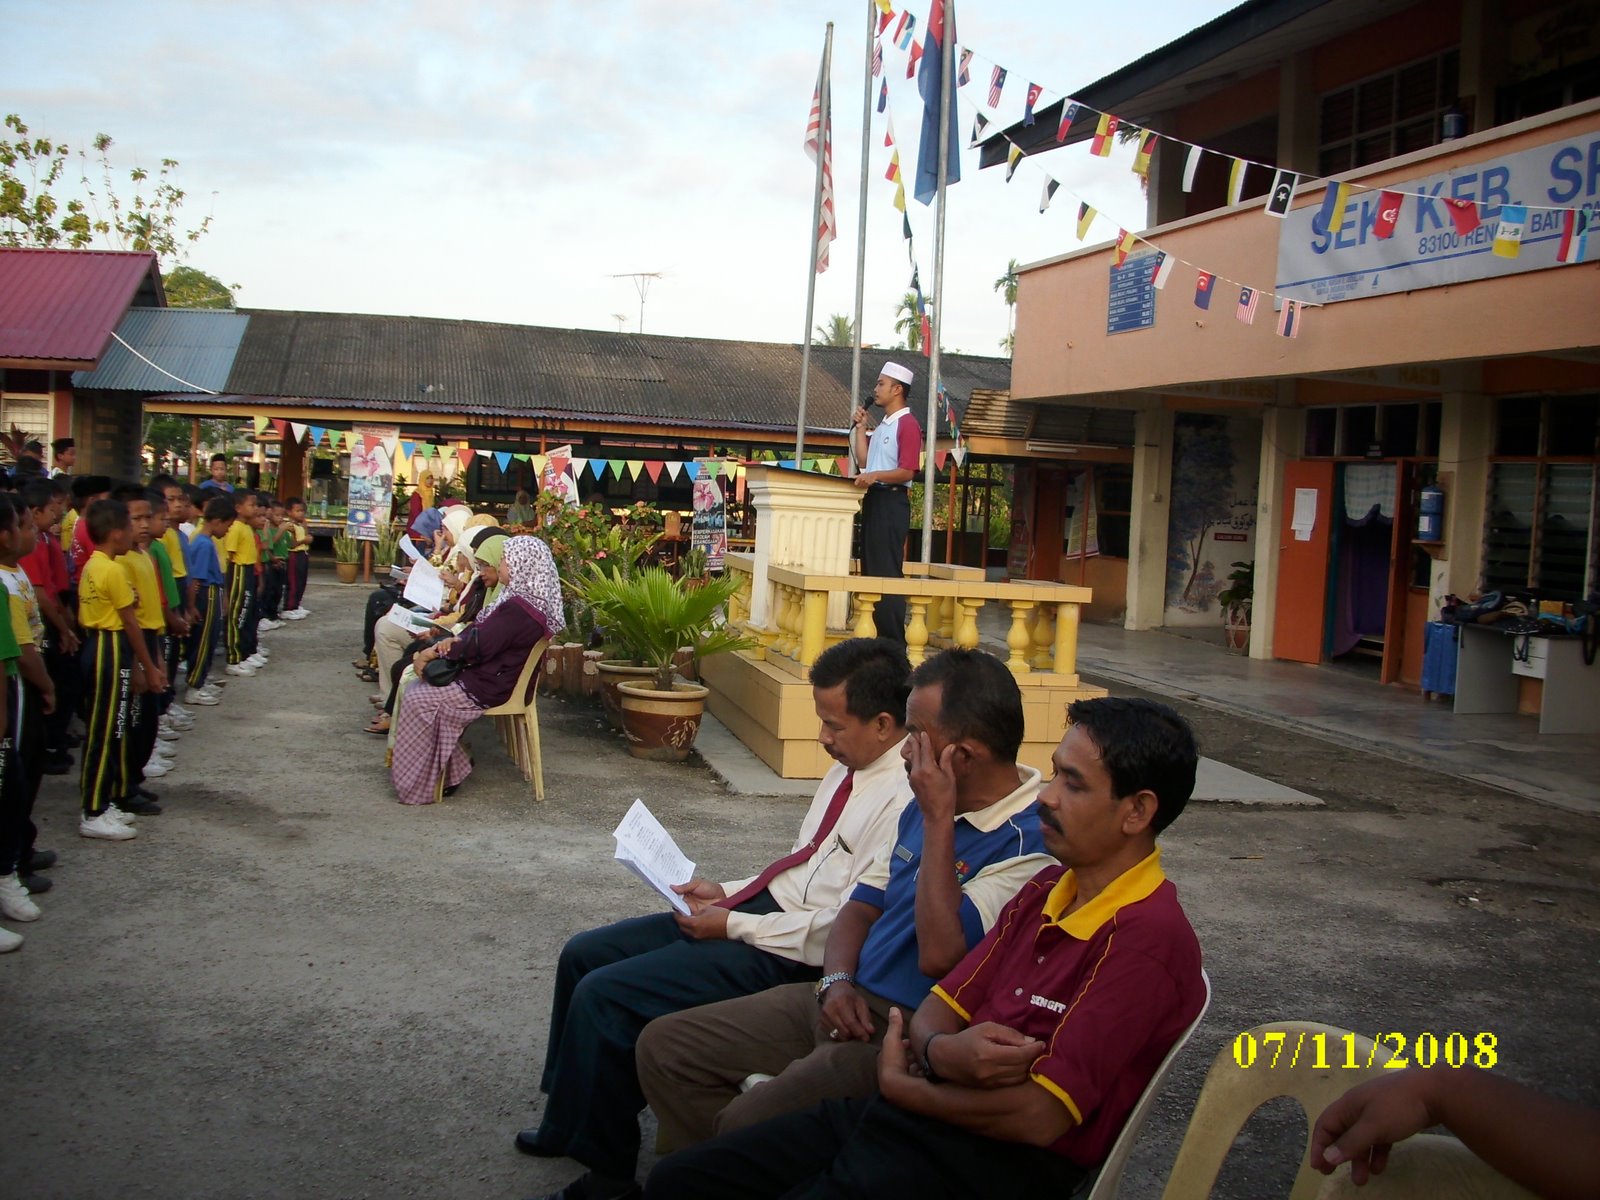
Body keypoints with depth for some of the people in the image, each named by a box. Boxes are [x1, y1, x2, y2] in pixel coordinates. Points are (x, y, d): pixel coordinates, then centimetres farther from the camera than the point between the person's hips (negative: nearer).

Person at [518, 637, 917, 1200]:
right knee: (581, 955, 11)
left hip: (790, 952, -10)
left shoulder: (905, 799, -21)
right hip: (763, 906, 11)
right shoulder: (848, 769, 10)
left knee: (603, 995, -16)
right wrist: (726, 891, 8)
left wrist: (733, 925, -16)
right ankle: (572, 1123, 28)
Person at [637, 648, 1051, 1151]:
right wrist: (837, 982, -3)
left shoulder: (1029, 841, -17)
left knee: (747, 1124, -29)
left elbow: (939, 954, -26)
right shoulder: (925, 806, 12)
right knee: (663, 1046, 3)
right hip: (851, 1005, 9)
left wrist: (938, 819, -21)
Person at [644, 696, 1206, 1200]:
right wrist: (940, 1052, -13)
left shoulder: (1148, 937, -17)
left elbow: (1039, 1117, -21)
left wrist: (899, 1083, -6)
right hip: (903, 1120, 9)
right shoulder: (1048, 889, 12)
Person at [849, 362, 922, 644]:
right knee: (870, 569, 11)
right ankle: (874, 634, 17)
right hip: (873, 499, 10)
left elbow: (907, 472, -17)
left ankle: (894, 640, -10)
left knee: (888, 572, -11)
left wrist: (876, 475, -30)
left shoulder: (908, 425, -10)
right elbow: (863, 460, 15)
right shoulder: (882, 425, 19)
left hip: (892, 501, -10)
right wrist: (860, 426, 11)